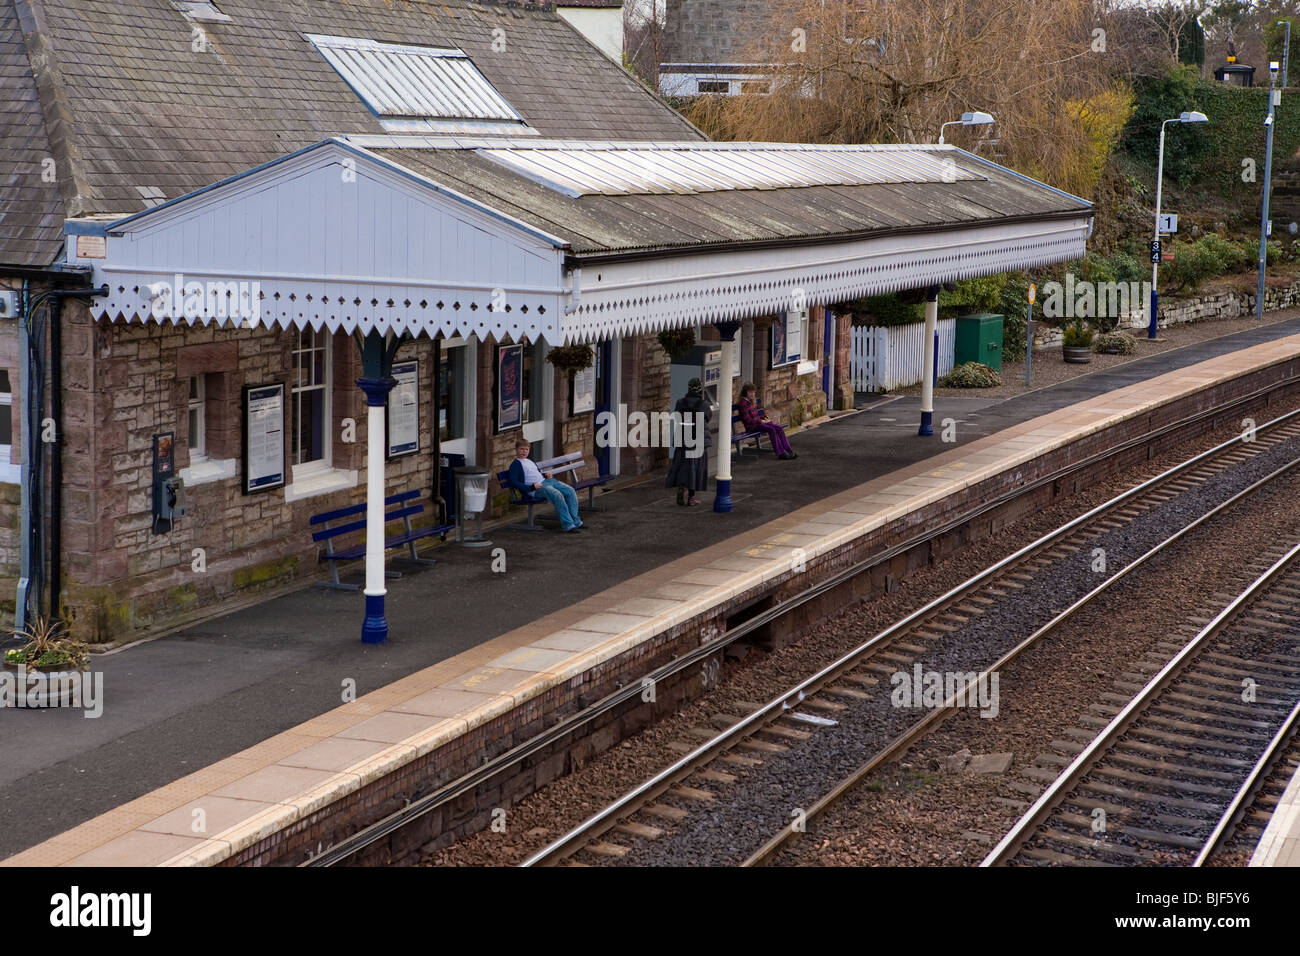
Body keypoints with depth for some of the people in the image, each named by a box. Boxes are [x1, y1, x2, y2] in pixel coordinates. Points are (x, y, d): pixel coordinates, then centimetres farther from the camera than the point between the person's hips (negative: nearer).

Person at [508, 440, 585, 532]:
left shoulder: (530, 461, 27)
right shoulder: (515, 464, 1)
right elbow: (514, 481, -11)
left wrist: (546, 475, 14)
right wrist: (531, 488, -21)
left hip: (545, 481, 9)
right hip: (536, 487, -9)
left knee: (570, 491, -5)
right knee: (557, 495, -32)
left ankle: (575, 521, 0)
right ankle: (567, 525, -29)